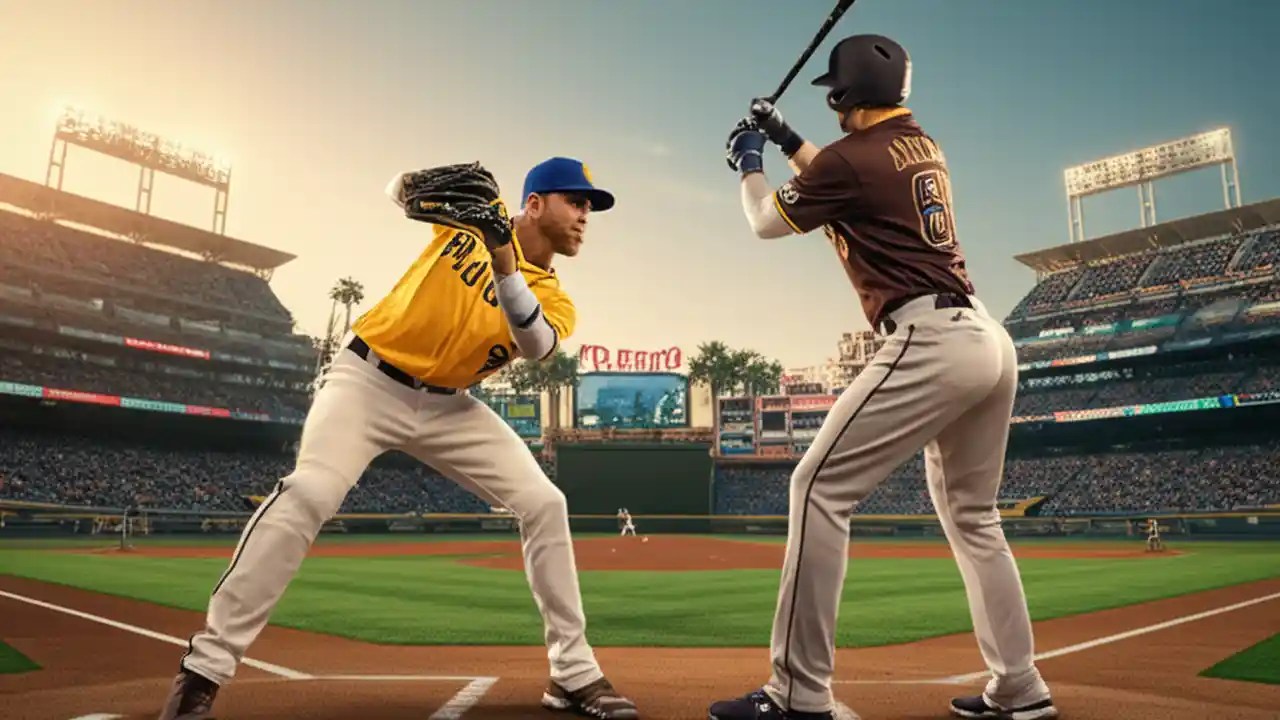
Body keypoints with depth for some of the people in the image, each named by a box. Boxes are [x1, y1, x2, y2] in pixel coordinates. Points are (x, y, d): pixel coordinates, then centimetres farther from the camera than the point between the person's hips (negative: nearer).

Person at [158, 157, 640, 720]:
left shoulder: (554, 301, -3)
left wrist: (503, 259, -38)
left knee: (544, 503, -7)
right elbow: (402, 189, 8)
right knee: (309, 493, -28)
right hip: (369, 380, -3)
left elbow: (536, 346, -25)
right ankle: (206, 667, -13)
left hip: (448, 406, 4)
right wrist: (418, 183, -16)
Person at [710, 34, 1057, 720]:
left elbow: (767, 222, 10)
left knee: (819, 488, -8)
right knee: (971, 516, 19)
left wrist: (749, 163, 27)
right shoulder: (924, 148, 20)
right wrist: (787, 140, 38)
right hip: (989, 340, 10)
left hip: (930, 343, -9)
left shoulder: (851, 156, -5)